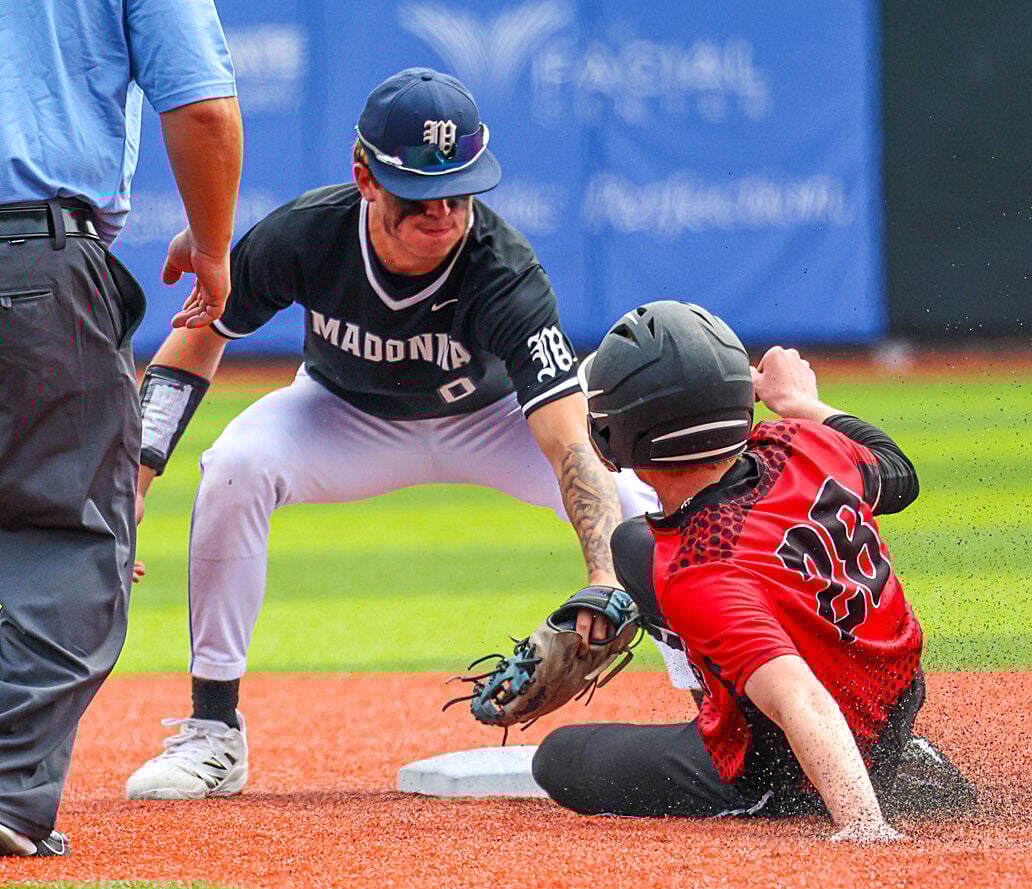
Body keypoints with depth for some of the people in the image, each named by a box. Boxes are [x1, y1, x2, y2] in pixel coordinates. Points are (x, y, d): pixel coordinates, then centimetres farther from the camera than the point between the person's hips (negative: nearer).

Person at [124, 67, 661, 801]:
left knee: (629, 502, -27)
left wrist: (606, 579, -62)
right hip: (349, 415, 1)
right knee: (235, 470, -29)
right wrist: (135, 471, -21)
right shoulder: (305, 237, -30)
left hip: (494, 418, -1)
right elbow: (201, 335, -12)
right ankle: (213, 734, -16)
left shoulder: (505, 275, -37)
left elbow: (570, 446, -46)